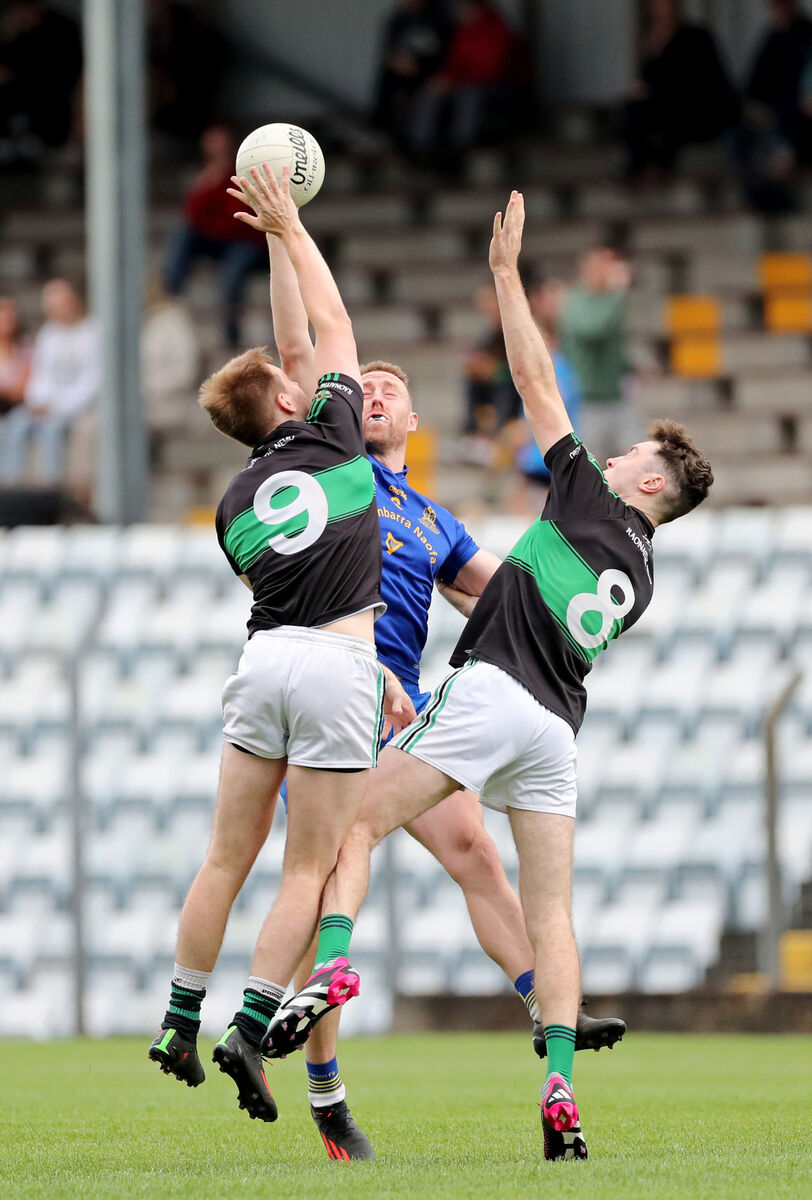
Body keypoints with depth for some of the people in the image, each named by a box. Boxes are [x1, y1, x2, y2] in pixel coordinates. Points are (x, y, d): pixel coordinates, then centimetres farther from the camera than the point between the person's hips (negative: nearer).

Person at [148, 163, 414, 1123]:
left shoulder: (236, 506, 15)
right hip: (336, 666, -4)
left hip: (266, 659, 4)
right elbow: (333, 322, 17)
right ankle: (249, 1030, -11)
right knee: (309, 872, -1)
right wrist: (289, 228, 22)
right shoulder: (331, 437, 5)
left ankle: (179, 1025, 13)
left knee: (228, 856, 11)